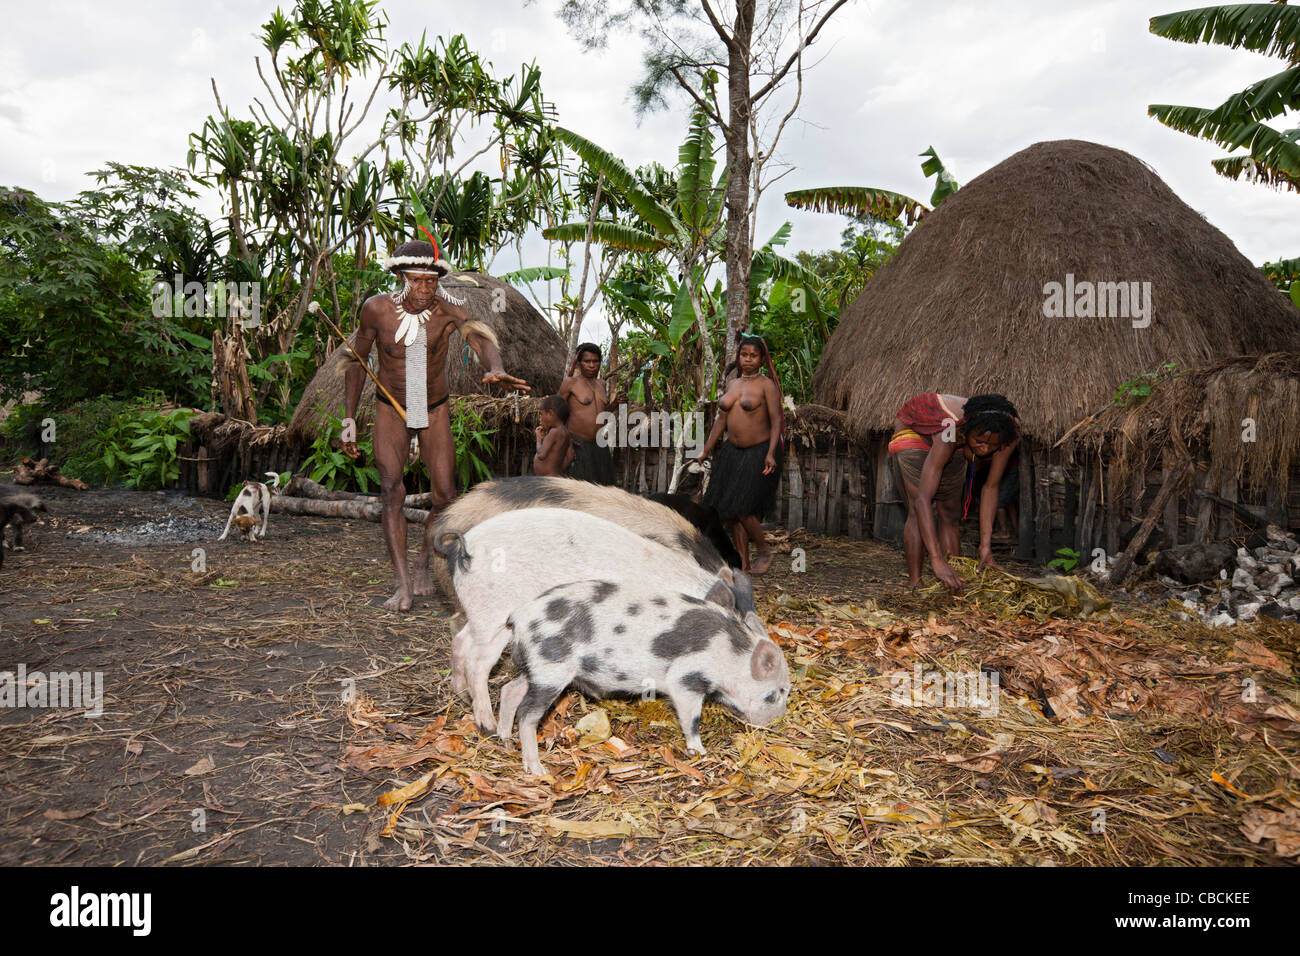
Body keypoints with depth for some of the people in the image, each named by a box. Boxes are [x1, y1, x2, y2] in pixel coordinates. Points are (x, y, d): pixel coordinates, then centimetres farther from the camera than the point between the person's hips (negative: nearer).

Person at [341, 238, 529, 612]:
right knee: (392, 490, -18)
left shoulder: (448, 308, -20)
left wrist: (496, 370, -64)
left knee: (446, 497, -4)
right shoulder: (377, 308, -16)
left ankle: (423, 564, 22)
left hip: (435, 412, 1)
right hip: (391, 411, 0)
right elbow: (357, 360, -2)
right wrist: (349, 420, -3)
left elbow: (481, 338, -40)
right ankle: (402, 585, -18)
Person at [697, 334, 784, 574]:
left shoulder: (767, 385, -6)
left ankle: (764, 551, 10)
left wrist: (771, 454, -23)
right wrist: (706, 451, 16)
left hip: (759, 453, -7)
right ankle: (743, 563, 12)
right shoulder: (733, 385, 13)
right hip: (733, 452, 7)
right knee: (731, 510, 4)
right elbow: (721, 420, 17)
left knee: (742, 508, -12)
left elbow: (776, 420, -12)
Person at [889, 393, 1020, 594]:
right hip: (914, 431, -5)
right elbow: (922, 500, -49)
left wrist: (985, 547, -26)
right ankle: (914, 583, -21)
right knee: (917, 509, -21)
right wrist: (937, 561, -56)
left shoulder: (1010, 433, -31)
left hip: (955, 449, 5)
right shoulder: (950, 431, -45)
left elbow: (990, 487, -21)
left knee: (951, 513, 1)